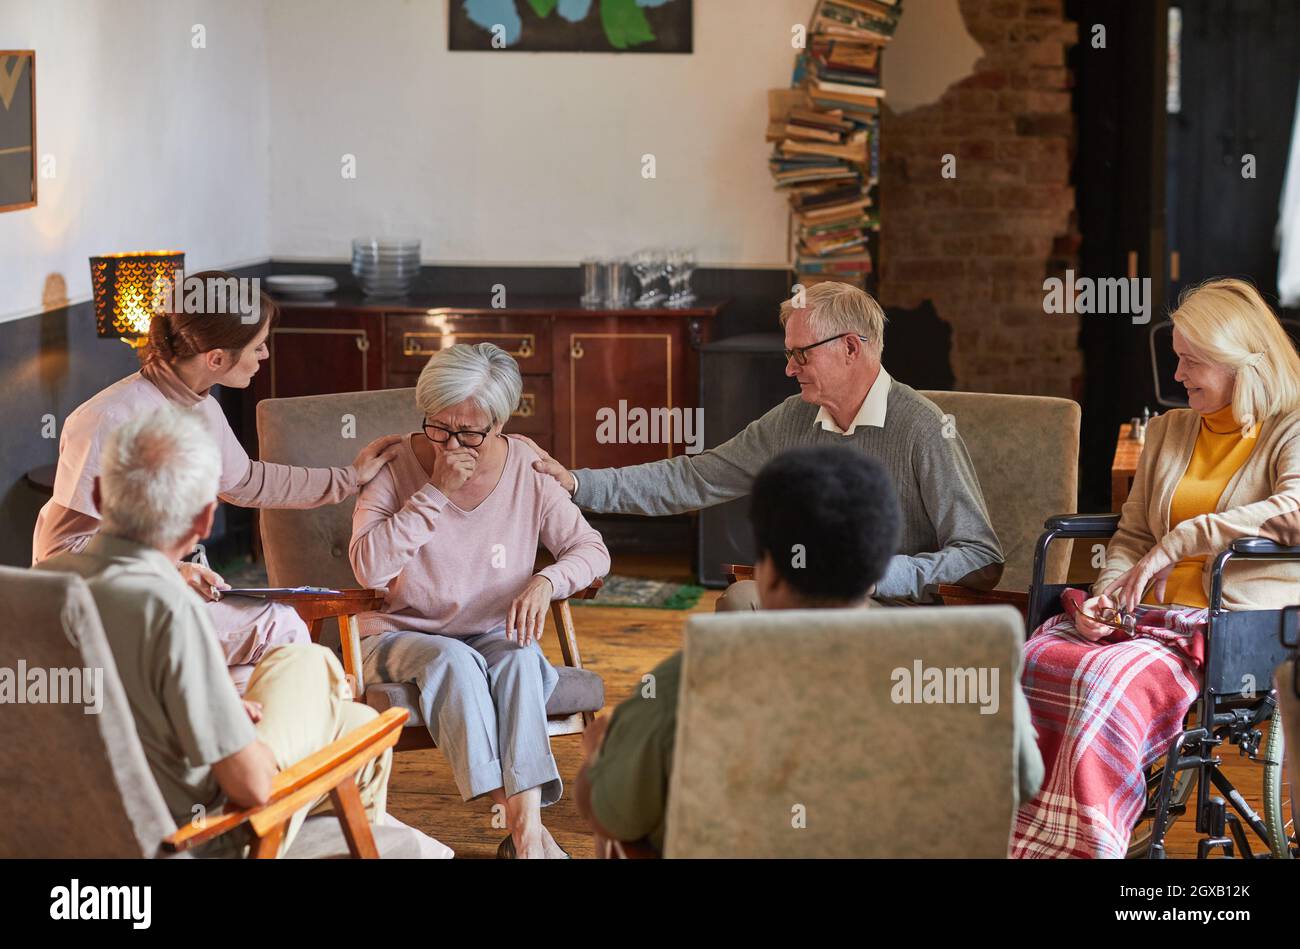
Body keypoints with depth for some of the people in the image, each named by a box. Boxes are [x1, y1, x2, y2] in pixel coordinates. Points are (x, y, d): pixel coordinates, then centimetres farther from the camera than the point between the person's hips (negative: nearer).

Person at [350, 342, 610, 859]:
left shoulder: (526, 471, -3)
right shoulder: (395, 466, -10)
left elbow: (592, 549, 1)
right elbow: (368, 568, -23)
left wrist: (546, 581, -20)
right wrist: (437, 492, -26)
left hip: (493, 635, 2)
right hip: (399, 637, -2)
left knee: (521, 658, -32)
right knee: (453, 659, -34)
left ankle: (525, 832, -41)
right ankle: (524, 826, -37)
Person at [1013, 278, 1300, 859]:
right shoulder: (1169, 431, 24)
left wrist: (1177, 542, -20)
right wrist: (1105, 594, 2)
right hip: (1144, 616, 6)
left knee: (1105, 680, -35)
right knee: (1025, 663, -23)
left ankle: (1081, 844, -29)